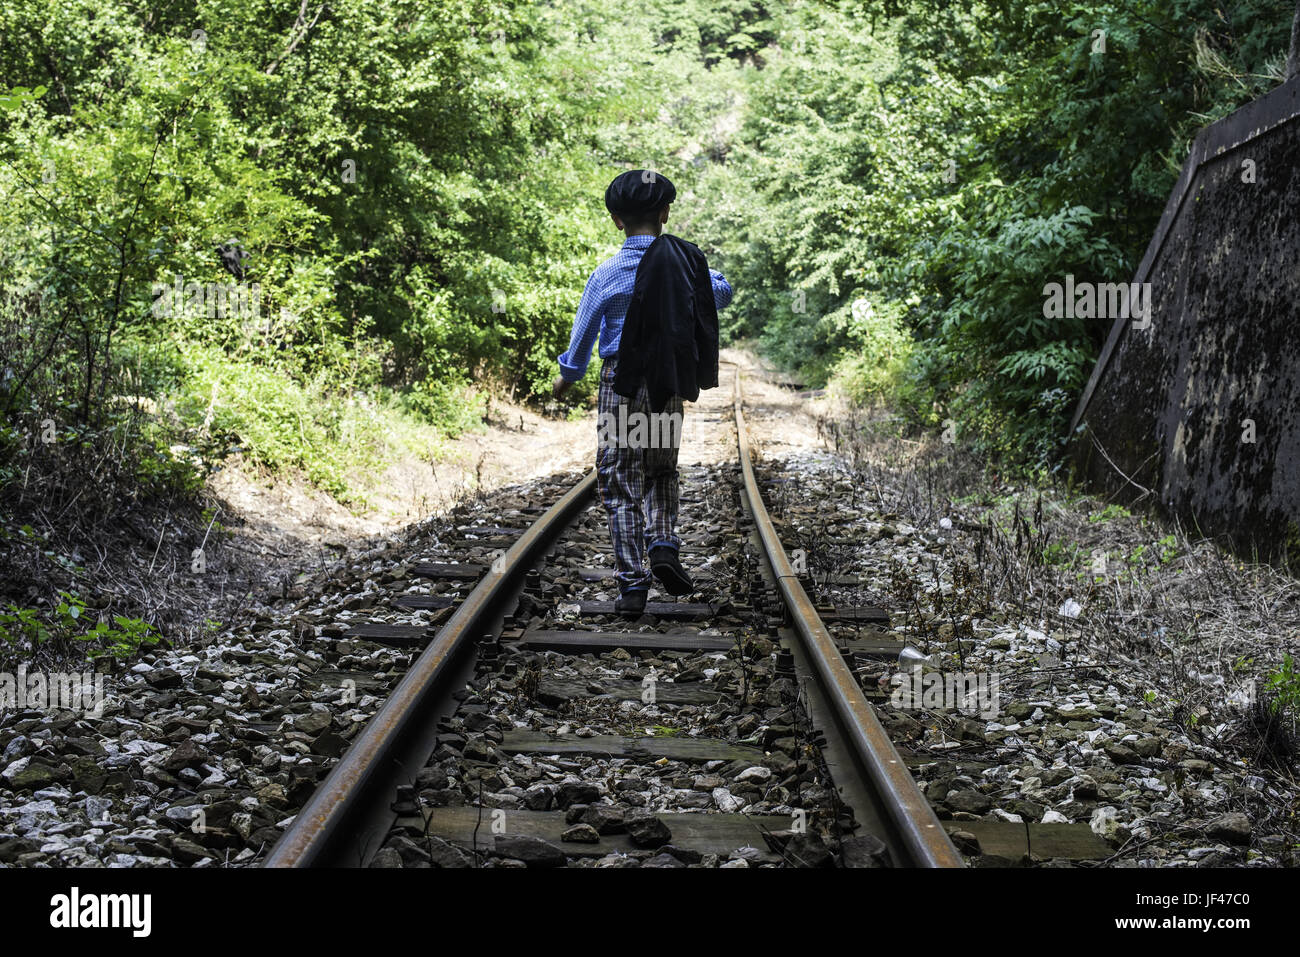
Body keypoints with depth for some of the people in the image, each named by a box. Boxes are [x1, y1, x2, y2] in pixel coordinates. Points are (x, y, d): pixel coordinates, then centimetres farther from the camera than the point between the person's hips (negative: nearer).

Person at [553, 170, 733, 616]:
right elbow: (723, 292, 19)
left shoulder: (607, 273, -9)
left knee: (621, 483, 4)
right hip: (670, 384, 3)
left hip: (622, 383, -3)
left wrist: (567, 377, 18)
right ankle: (663, 543, 0)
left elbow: (583, 333, 2)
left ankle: (632, 583, 1)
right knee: (662, 471, 23)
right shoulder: (687, 263, -2)